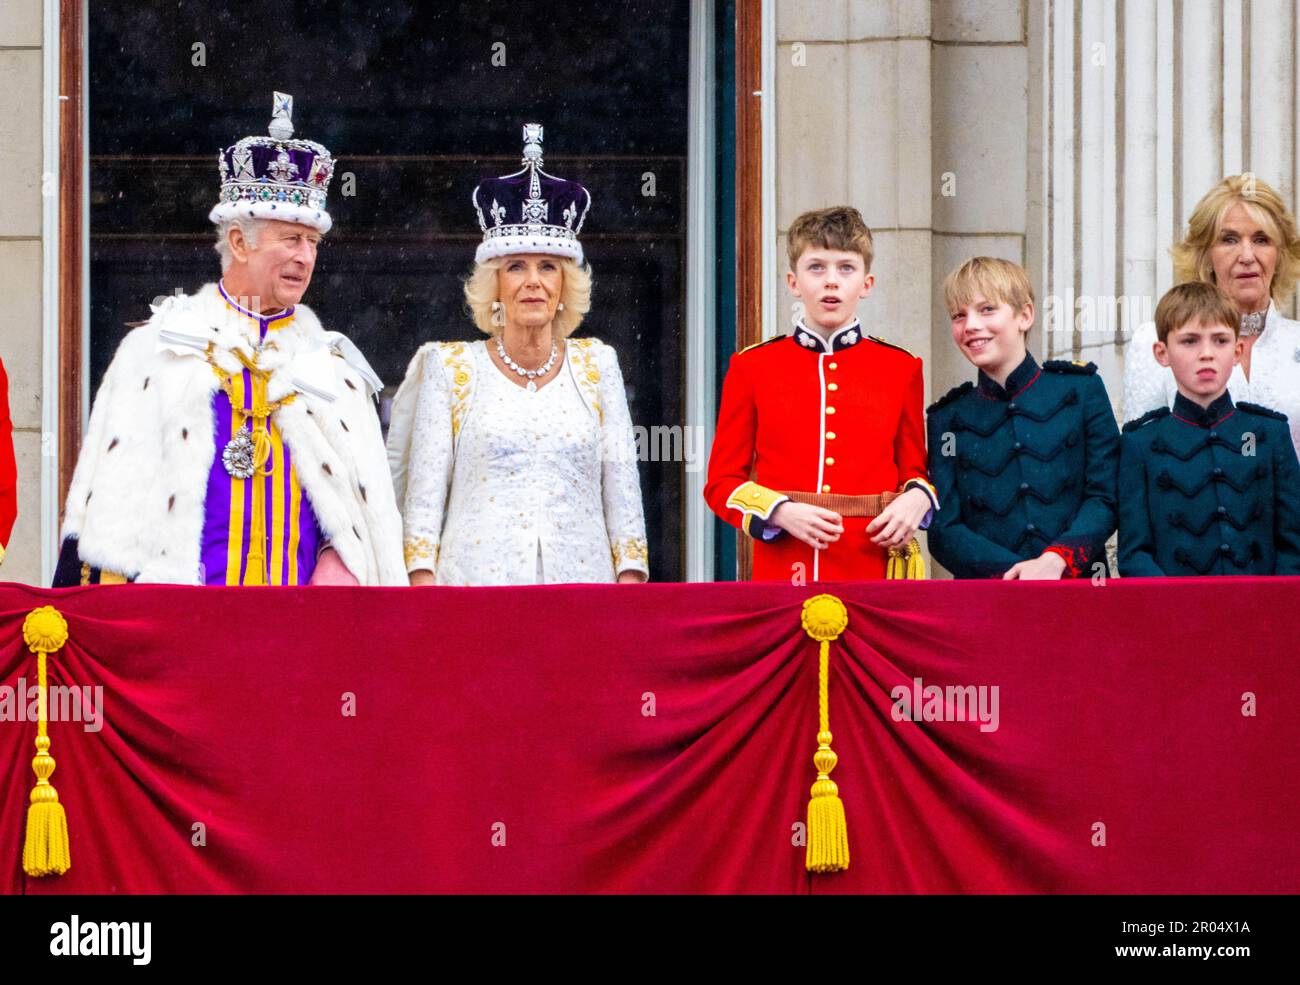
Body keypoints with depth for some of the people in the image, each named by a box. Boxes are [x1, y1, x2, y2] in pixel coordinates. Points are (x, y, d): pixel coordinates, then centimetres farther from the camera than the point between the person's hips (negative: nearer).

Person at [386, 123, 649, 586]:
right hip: (477, 580, -2)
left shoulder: (596, 365, 13)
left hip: (581, 580, 2)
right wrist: (422, 588, -4)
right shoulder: (450, 368, 8)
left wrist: (631, 580, 2)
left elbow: (621, 480, 11)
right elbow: (423, 492, 5)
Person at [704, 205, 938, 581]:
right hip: (784, 571, -1)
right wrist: (780, 512, -12)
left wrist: (915, 500, -7)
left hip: (874, 570, 1)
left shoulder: (901, 368, 10)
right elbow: (722, 481, 7)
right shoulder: (752, 367, 6)